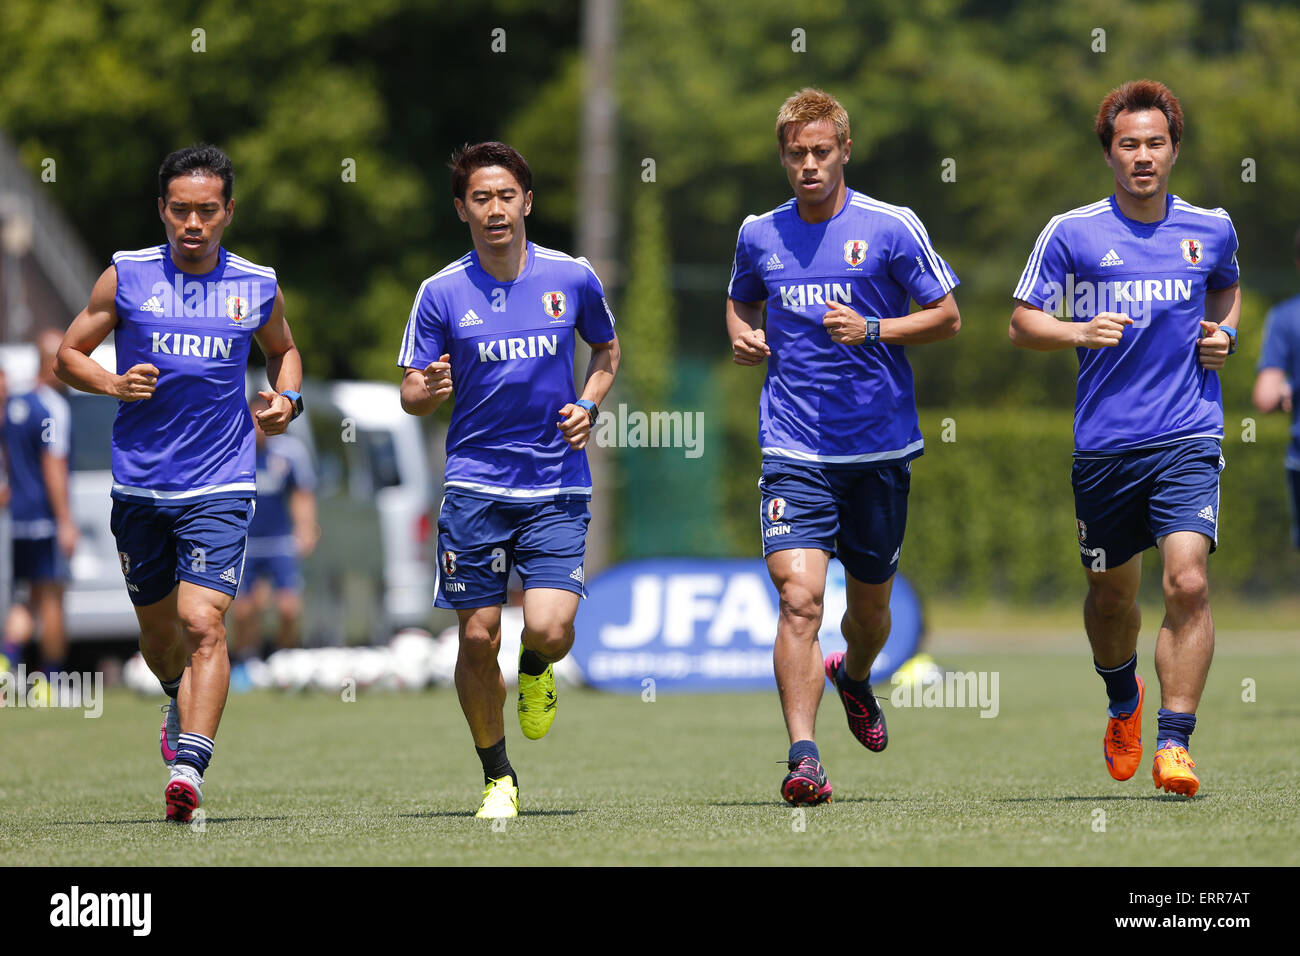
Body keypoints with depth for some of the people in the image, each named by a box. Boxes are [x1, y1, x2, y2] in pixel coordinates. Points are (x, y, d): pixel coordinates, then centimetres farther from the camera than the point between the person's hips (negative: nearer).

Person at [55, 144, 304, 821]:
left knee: (202, 621, -18)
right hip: (139, 484, 1)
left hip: (220, 485, -1)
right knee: (158, 629, 14)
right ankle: (181, 702, 47)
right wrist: (114, 385, -12)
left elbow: (283, 350, 23)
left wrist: (286, 399, 3)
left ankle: (188, 766, -25)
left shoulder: (258, 287, 3)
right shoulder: (126, 277, -1)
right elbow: (69, 354, 7)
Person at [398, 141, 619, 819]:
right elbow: (411, 394, 3)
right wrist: (429, 391, -21)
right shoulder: (441, 294, -2)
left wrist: (588, 405, 1)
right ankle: (498, 778, 18)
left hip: (557, 486, 0)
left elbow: (606, 347, 19)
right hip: (475, 484, 0)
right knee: (479, 638, -1)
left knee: (549, 629, -14)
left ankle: (536, 673, 24)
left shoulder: (572, 279, 1)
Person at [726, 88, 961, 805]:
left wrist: (872, 330, -14)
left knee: (869, 606, 13)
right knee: (799, 598, -17)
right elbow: (740, 302, 26)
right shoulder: (760, 235, 6)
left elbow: (946, 317, 1)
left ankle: (854, 676, 48)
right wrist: (743, 337, 3)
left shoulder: (891, 228, -3)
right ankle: (803, 758, -19)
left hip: (880, 448, 0)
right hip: (794, 446, 0)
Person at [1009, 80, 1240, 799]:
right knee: (1111, 591, 13)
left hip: (1189, 438, 0)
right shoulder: (1070, 233, -1)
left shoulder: (1211, 229, 7)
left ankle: (1174, 742, -15)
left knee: (1187, 581, -19)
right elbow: (1023, 323, 3)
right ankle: (1122, 701, 44)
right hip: (1105, 442, 0)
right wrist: (1081, 333, -16)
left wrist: (1224, 334, 8)